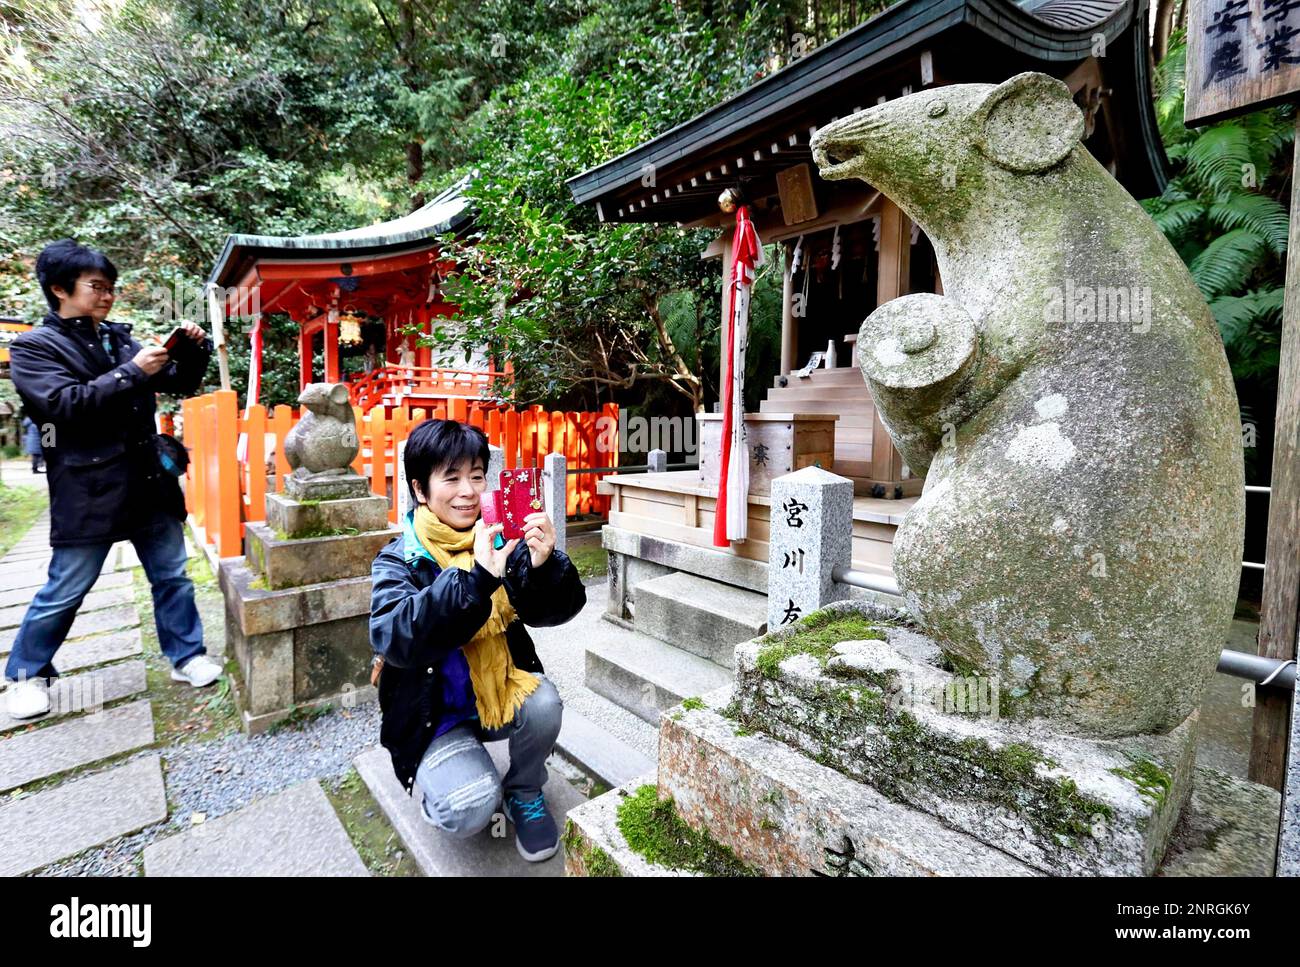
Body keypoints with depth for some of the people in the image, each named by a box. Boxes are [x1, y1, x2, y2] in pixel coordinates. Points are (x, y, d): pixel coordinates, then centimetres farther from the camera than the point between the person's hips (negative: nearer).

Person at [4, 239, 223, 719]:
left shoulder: (119, 338, 12)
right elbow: (64, 405, -17)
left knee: (173, 577, 10)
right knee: (64, 591, 7)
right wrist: (133, 372, -21)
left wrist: (194, 350, -5)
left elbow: (181, 384, 14)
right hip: (88, 493, -5)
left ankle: (186, 657, 23)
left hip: (148, 481, 5)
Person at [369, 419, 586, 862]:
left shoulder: (501, 541, -6)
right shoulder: (399, 560, -11)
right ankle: (439, 789, 15)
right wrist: (476, 578, -42)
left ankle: (524, 792, 6)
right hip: (433, 714, -2)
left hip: (503, 692, 3)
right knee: (470, 810, -23)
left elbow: (555, 610, -14)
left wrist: (546, 565, -37)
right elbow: (393, 638, -30)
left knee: (544, 703, -28)